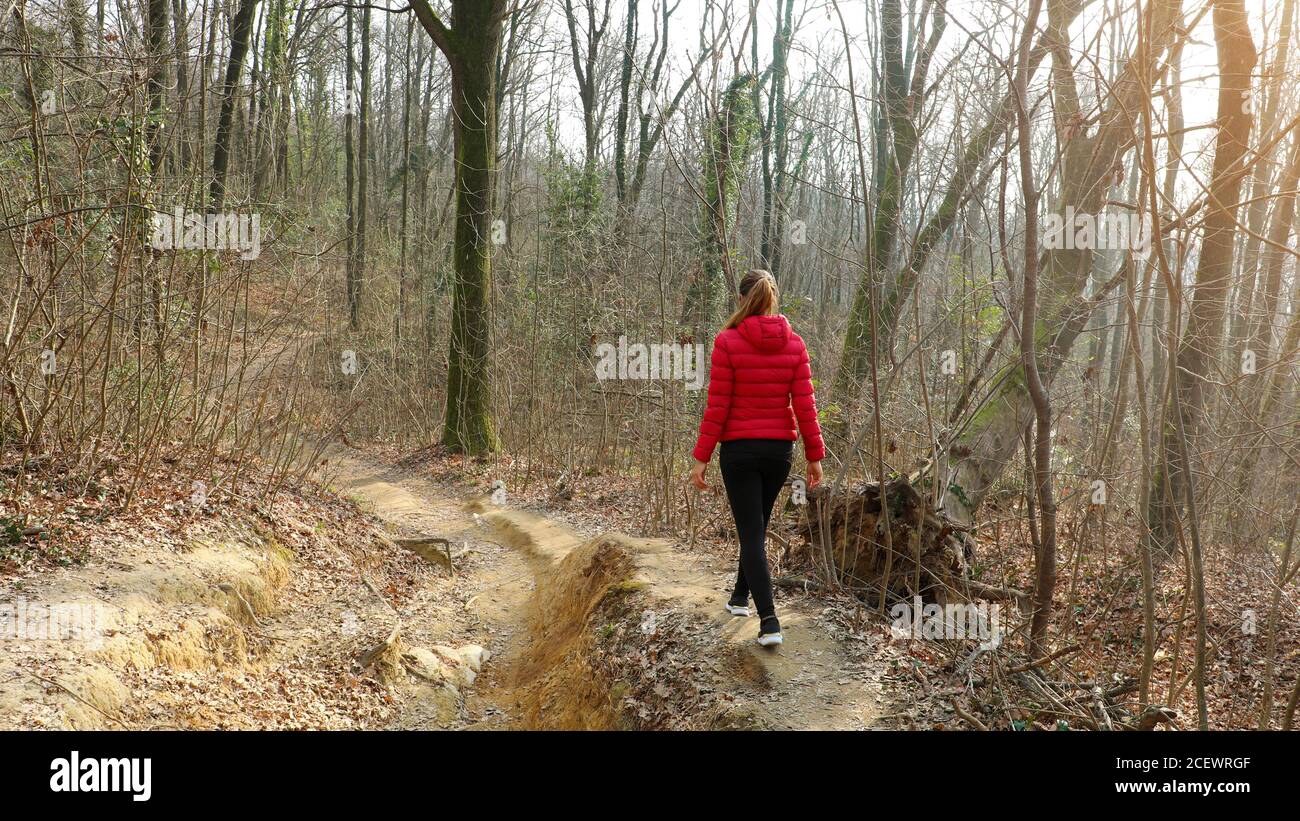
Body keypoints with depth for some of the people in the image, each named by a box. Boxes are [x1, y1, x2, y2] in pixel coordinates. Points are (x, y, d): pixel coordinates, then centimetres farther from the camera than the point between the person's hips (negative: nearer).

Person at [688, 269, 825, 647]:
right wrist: (815, 455, 2)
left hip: (739, 448, -4)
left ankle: (769, 622, -9)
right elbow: (804, 404, -4)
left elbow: (717, 406, -12)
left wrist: (701, 458, -7)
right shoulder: (794, 344, -1)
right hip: (779, 448, 4)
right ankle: (741, 596, 41)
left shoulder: (727, 342, -11)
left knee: (752, 534, 1)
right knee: (757, 523, 23)